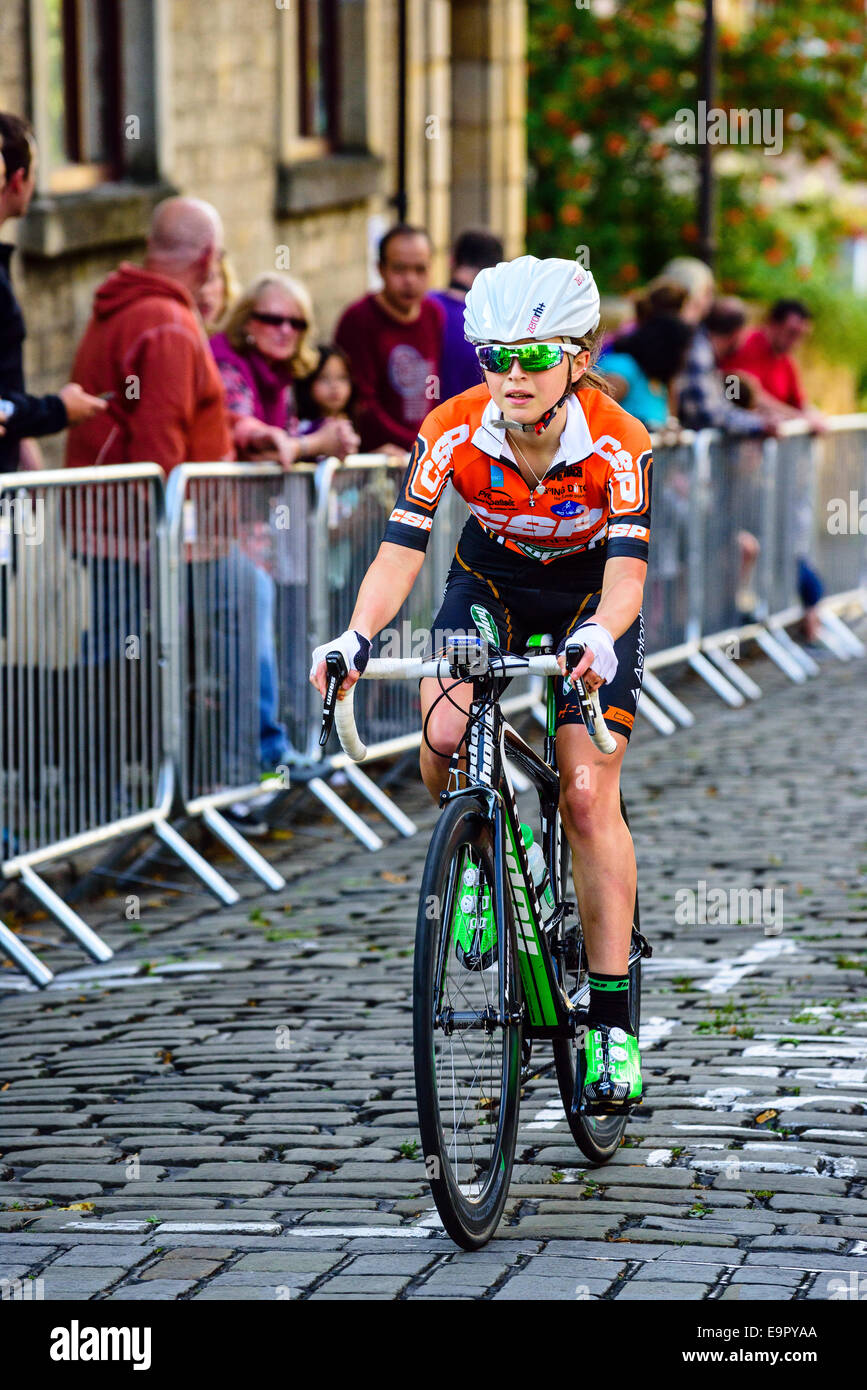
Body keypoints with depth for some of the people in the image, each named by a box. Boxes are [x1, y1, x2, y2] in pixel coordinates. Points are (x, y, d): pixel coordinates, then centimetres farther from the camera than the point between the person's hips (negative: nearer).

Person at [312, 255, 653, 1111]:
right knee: (444, 735, -27)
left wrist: (601, 636, -61)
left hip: (589, 598, -2)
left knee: (589, 798, -11)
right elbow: (399, 551, -29)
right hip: (490, 585, 2)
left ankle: (612, 1023, -6)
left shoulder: (617, 445, -30)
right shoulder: (453, 432, -26)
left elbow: (626, 571, -39)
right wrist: (356, 637, -47)